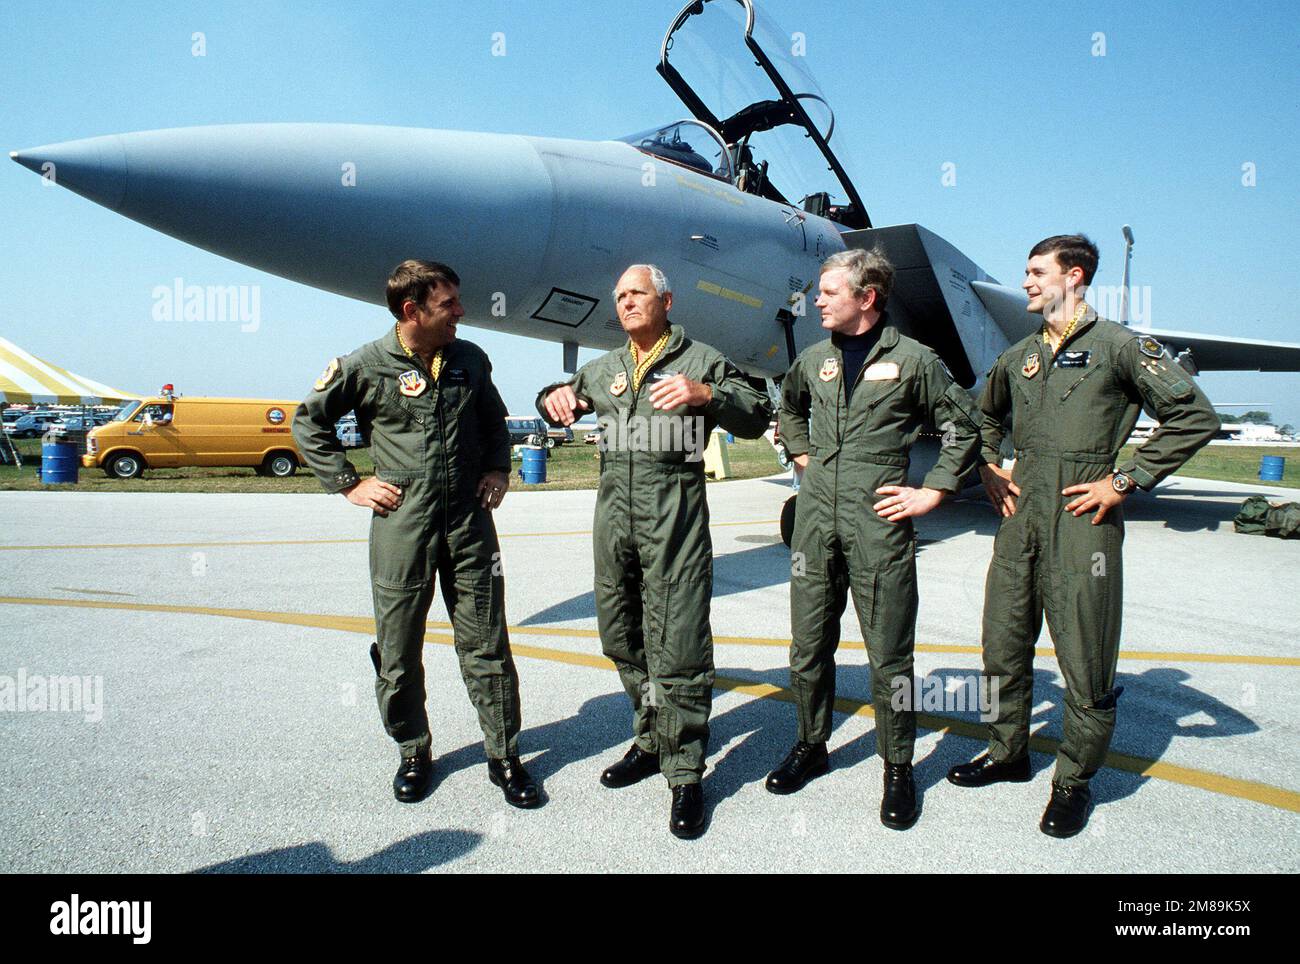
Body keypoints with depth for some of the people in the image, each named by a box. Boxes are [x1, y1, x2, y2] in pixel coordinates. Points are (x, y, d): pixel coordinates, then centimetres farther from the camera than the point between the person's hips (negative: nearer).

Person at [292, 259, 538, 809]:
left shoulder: (471, 360, 6)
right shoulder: (366, 367, -4)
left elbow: (494, 421, 24)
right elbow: (308, 422, 8)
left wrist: (499, 470, 10)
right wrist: (348, 483, 2)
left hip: (470, 520, 2)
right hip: (401, 524, -2)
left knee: (486, 646, 5)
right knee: (398, 653, 8)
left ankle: (503, 756, 19)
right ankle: (414, 753, 29)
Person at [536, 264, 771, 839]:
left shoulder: (700, 360, 4)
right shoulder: (603, 369, 19)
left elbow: (757, 417, -1)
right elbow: (561, 398, 33)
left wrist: (705, 394, -18)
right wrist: (557, 397, 9)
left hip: (675, 518, -6)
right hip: (613, 513, 6)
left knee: (677, 646, -6)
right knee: (622, 638, 13)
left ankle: (684, 773, 5)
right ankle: (652, 740, 31)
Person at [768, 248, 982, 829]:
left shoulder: (912, 360, -2)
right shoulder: (815, 359, 11)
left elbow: (964, 427, 4)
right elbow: (790, 409, 31)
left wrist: (932, 492, -3)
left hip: (878, 525, -4)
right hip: (815, 521, 5)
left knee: (889, 655, 3)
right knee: (808, 646, 11)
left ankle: (898, 769, 19)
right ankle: (811, 747, 30)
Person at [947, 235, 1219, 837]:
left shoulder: (1119, 346, -4)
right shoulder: (1018, 357, 14)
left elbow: (1195, 416, -8)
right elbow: (986, 415, 32)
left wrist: (1124, 481, -10)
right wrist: (989, 468, 16)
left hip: (1081, 521, -6)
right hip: (1019, 516, 6)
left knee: (1086, 662, 2)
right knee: (1003, 647, 13)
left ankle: (1074, 782, 19)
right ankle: (1008, 755, 31)